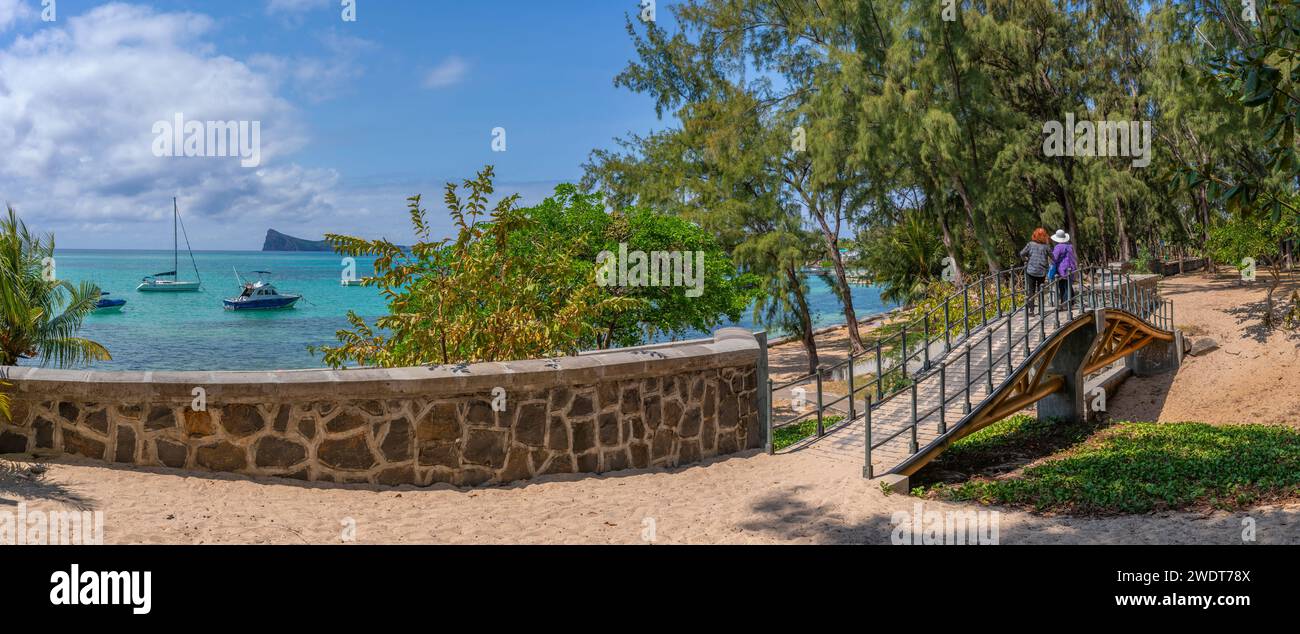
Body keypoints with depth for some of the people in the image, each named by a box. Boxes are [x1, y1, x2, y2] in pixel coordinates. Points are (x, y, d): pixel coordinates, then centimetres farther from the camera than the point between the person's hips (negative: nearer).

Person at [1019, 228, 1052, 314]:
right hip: (1042, 271, 1)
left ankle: (1031, 309, -4)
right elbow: (1053, 257, -3)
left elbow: (1022, 253, -10)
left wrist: (1025, 260, 9)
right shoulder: (1045, 246, -3)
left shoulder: (1030, 244, -4)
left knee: (1031, 291, 3)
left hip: (1031, 270, -1)